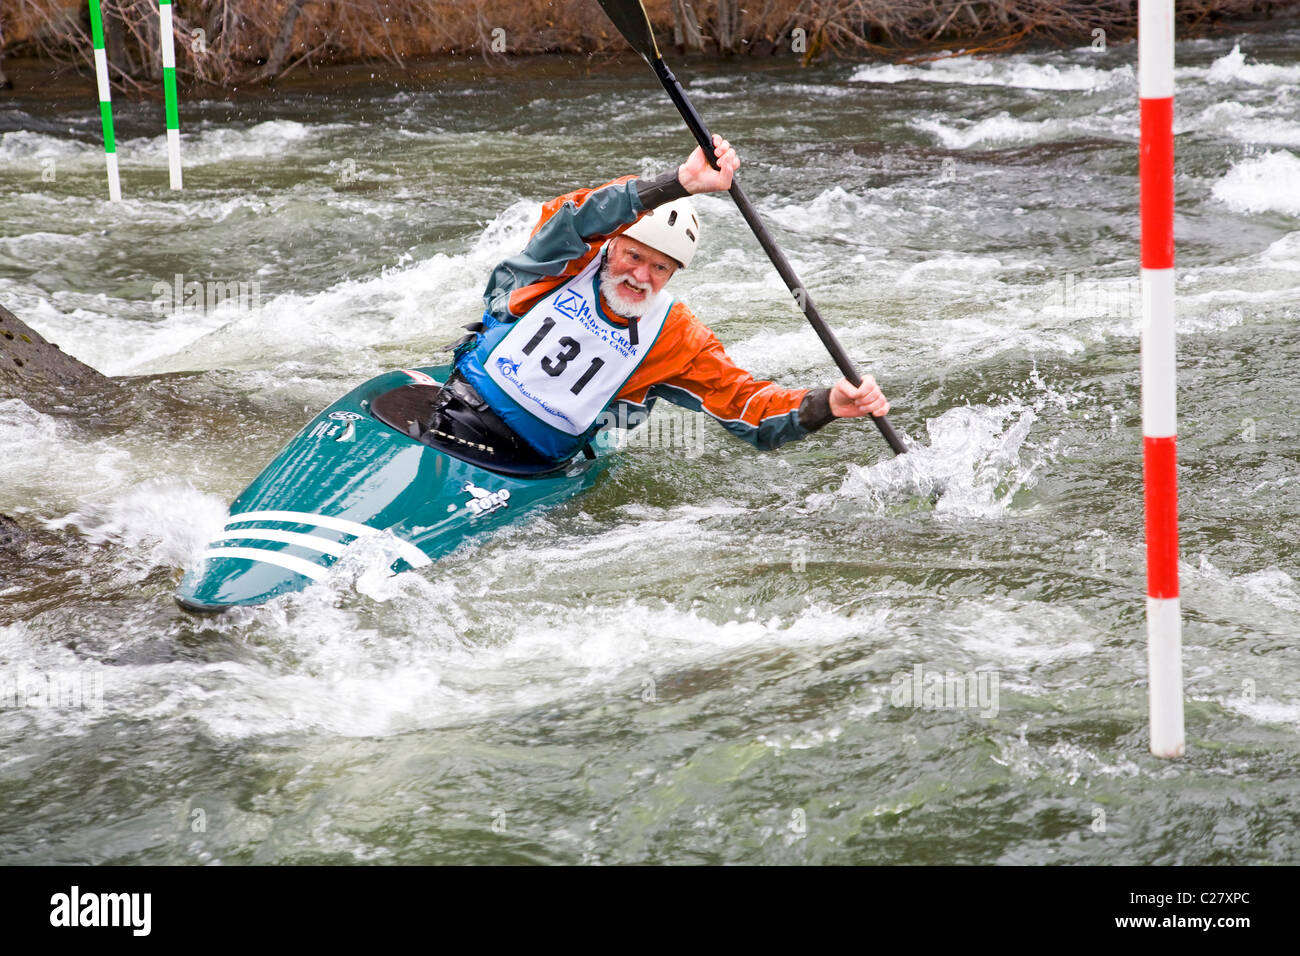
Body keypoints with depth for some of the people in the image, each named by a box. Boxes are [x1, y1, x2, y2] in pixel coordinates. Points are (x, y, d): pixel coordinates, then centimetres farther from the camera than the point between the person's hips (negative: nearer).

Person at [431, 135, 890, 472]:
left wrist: (827, 405, -21)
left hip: (531, 471, 1)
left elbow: (748, 408, -1)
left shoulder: (677, 339, 2)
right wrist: (679, 183, -39)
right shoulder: (569, 265, -5)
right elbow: (566, 220, -28)